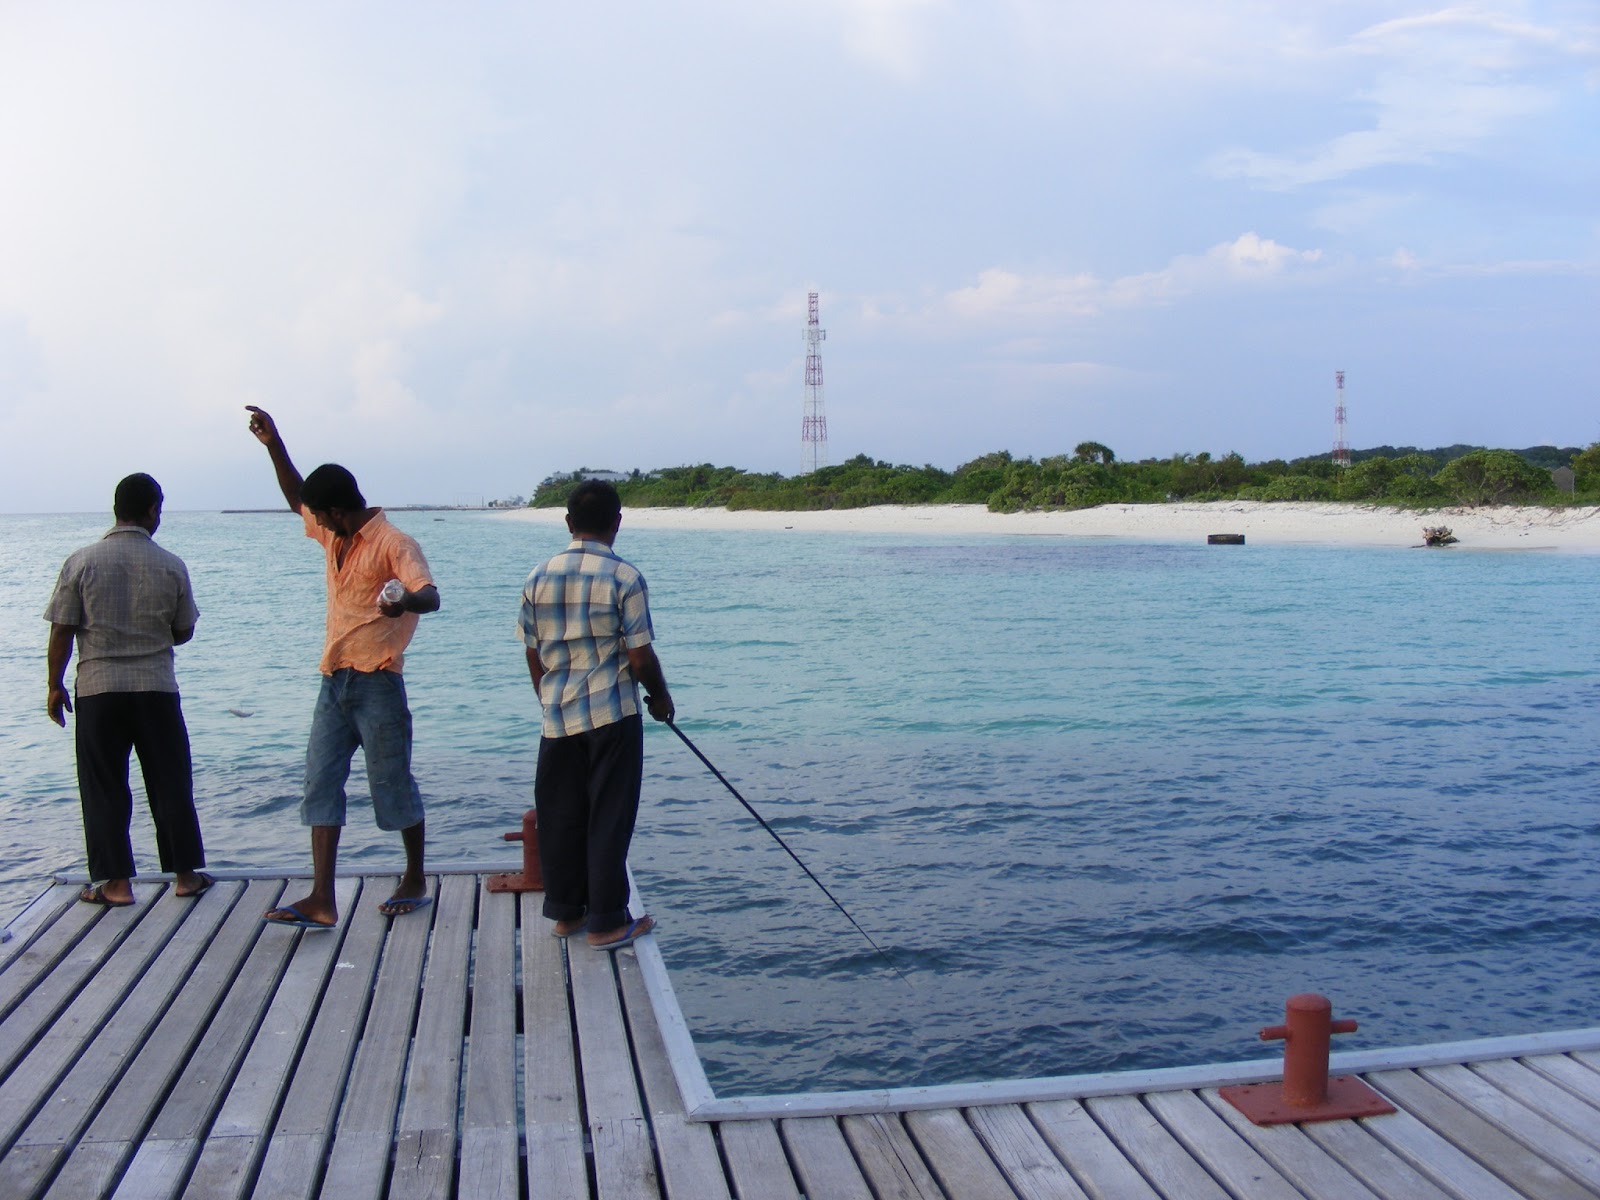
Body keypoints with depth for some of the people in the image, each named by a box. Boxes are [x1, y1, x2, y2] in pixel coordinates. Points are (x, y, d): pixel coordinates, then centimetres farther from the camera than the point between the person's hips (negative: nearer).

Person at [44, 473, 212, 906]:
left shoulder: (81, 562, -5)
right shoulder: (171, 565, -3)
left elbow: (61, 631, -4)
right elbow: (184, 632, 6)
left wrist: (55, 685, 8)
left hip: (97, 689, -1)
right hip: (157, 688, 1)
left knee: (103, 788, 8)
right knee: (171, 784, 10)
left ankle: (116, 883, 10)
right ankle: (186, 873, 17)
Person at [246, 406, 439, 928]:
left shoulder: (393, 543, -12)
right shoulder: (335, 537, 13)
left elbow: (430, 594, -26)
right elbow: (296, 498, 31)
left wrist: (406, 601, -50)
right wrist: (274, 446, 20)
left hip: (376, 684, -8)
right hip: (335, 683, 8)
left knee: (393, 783, 3)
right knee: (321, 783, 0)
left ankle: (415, 881, 20)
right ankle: (322, 901, -2)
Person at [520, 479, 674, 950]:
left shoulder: (539, 578, 3)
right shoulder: (624, 578, -11)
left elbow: (533, 656, 9)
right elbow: (640, 658, -11)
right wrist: (660, 697, 7)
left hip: (557, 717, 5)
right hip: (612, 715, -4)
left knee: (559, 815, 13)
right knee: (608, 819, 3)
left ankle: (565, 911, 23)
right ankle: (607, 922, 8)